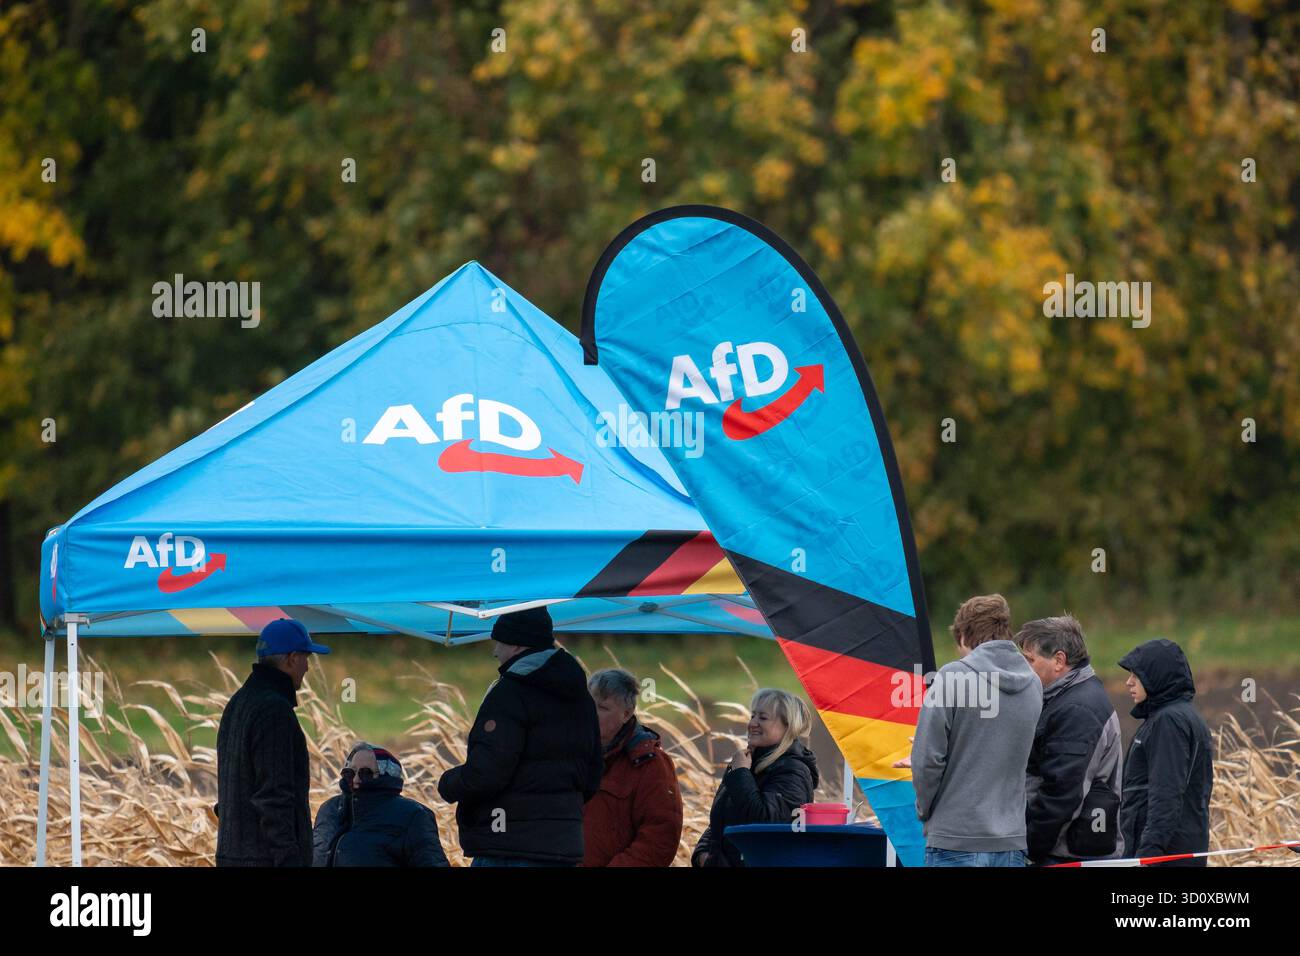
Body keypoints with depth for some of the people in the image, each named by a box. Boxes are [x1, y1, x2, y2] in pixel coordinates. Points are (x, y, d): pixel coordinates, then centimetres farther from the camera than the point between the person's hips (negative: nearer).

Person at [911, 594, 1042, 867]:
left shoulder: (952, 677, -9)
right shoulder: (1032, 684, 8)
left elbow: (927, 758, -10)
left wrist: (924, 809, 7)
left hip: (956, 841, -5)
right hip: (1012, 843, 5)